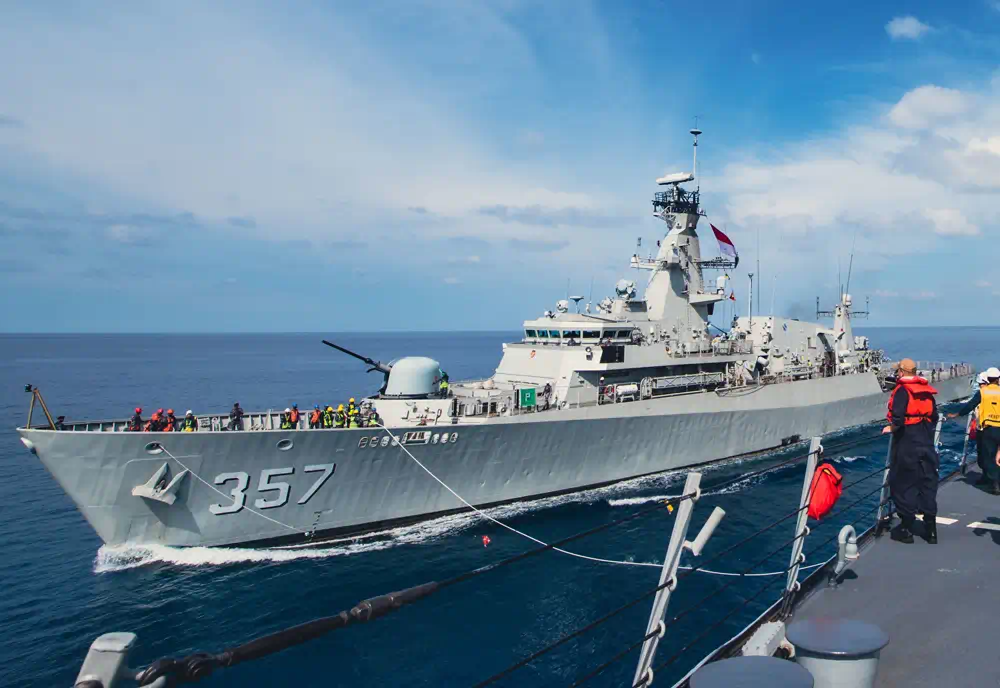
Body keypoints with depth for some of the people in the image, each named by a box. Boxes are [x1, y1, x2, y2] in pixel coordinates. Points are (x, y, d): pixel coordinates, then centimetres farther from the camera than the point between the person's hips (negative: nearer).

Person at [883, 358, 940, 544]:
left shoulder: (902, 390, -12)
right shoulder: (927, 390, 8)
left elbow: (897, 418, -23)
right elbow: (934, 417, 12)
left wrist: (891, 429, -6)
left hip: (906, 445, -6)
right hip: (927, 444, 6)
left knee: (903, 484, 4)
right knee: (928, 484, 11)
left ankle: (907, 528, 8)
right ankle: (930, 528, 16)